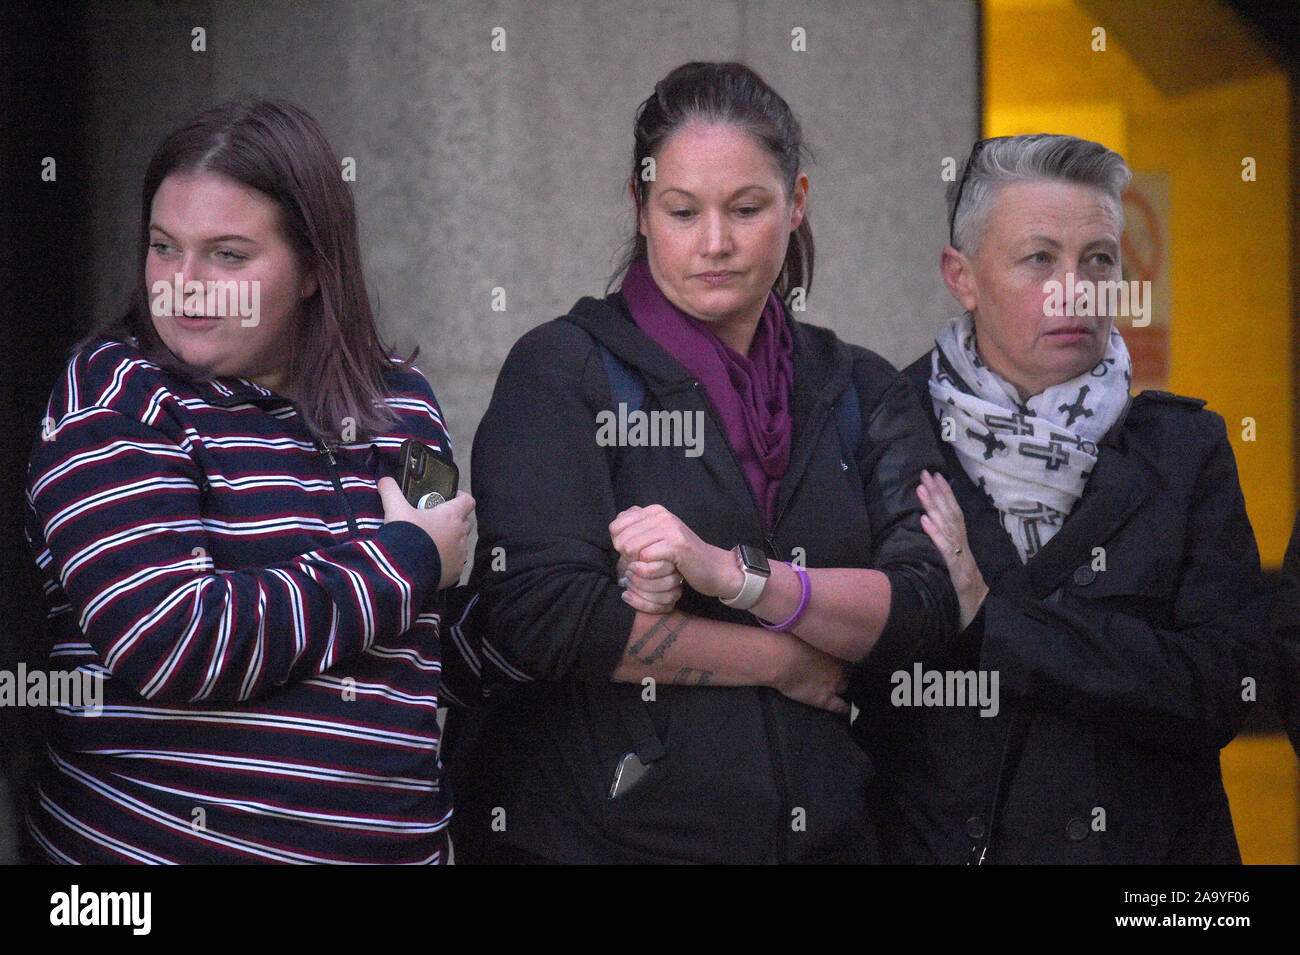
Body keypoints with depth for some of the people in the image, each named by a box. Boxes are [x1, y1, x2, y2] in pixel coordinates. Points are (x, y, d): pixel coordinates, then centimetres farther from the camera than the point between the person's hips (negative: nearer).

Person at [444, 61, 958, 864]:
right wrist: (790, 664, -11)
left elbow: (927, 607, -5)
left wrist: (733, 573, -21)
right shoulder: (562, 370, -5)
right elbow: (539, 615, -17)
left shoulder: (862, 393, 7)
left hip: (819, 829, 4)